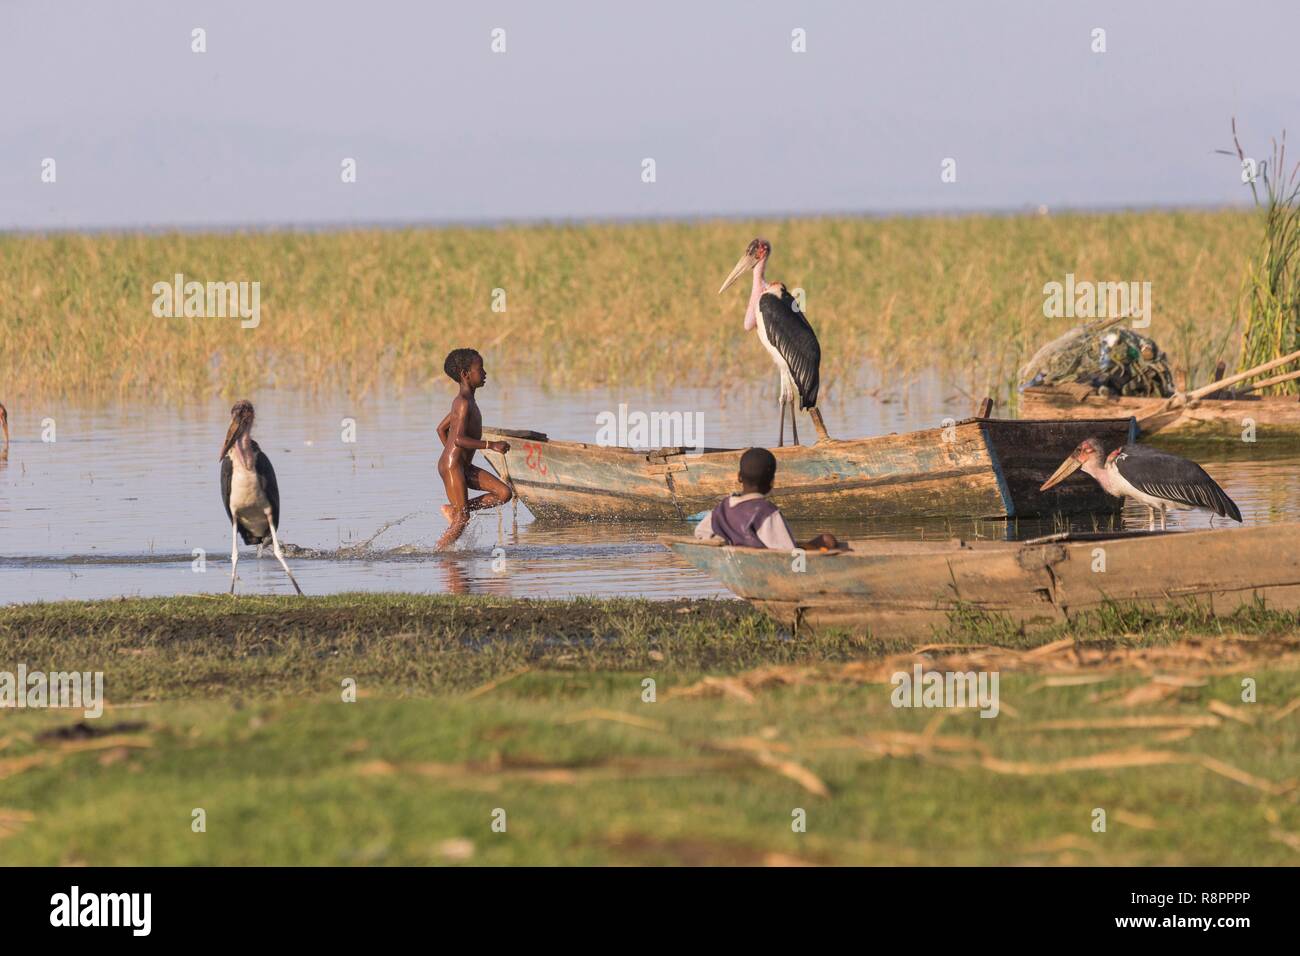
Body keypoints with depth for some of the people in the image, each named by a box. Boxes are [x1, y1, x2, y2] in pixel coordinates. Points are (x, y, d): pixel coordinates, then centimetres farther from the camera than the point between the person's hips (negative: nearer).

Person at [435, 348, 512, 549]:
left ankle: (452, 509, 6)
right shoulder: (464, 403, -16)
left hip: (465, 467, 9)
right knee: (462, 519, -7)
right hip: (452, 466, -9)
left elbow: (441, 429, 24)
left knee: (504, 493, 2)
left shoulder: (464, 401, 14)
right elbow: (459, 439, -26)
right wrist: (491, 445, -27)